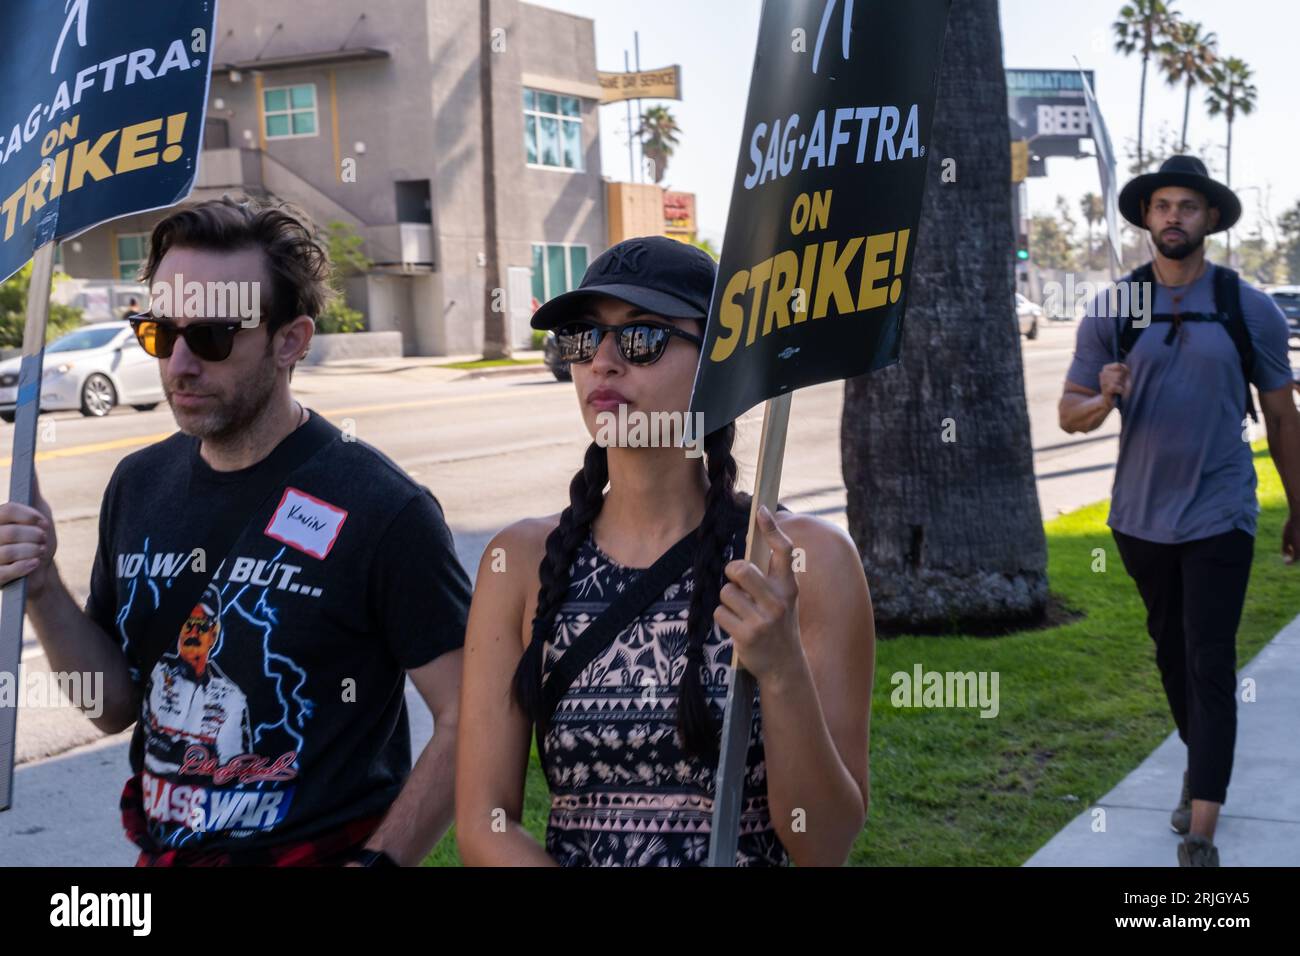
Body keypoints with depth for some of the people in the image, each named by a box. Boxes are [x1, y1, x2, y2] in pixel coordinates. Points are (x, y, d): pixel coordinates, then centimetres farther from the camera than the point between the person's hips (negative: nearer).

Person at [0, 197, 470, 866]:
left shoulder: (380, 510, -20)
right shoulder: (138, 485, 0)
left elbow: (467, 719, -17)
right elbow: (117, 705, 5)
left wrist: (377, 861, -21)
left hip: (322, 850, -6)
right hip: (162, 847, 6)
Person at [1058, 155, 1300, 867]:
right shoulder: (1112, 311, 0)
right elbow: (1070, 413, 2)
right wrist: (1104, 397, -21)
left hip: (1219, 517, -3)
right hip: (1140, 516, 3)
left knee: (1211, 667, -6)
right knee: (1171, 653, 17)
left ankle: (1200, 838, -6)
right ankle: (1201, 767, 40)